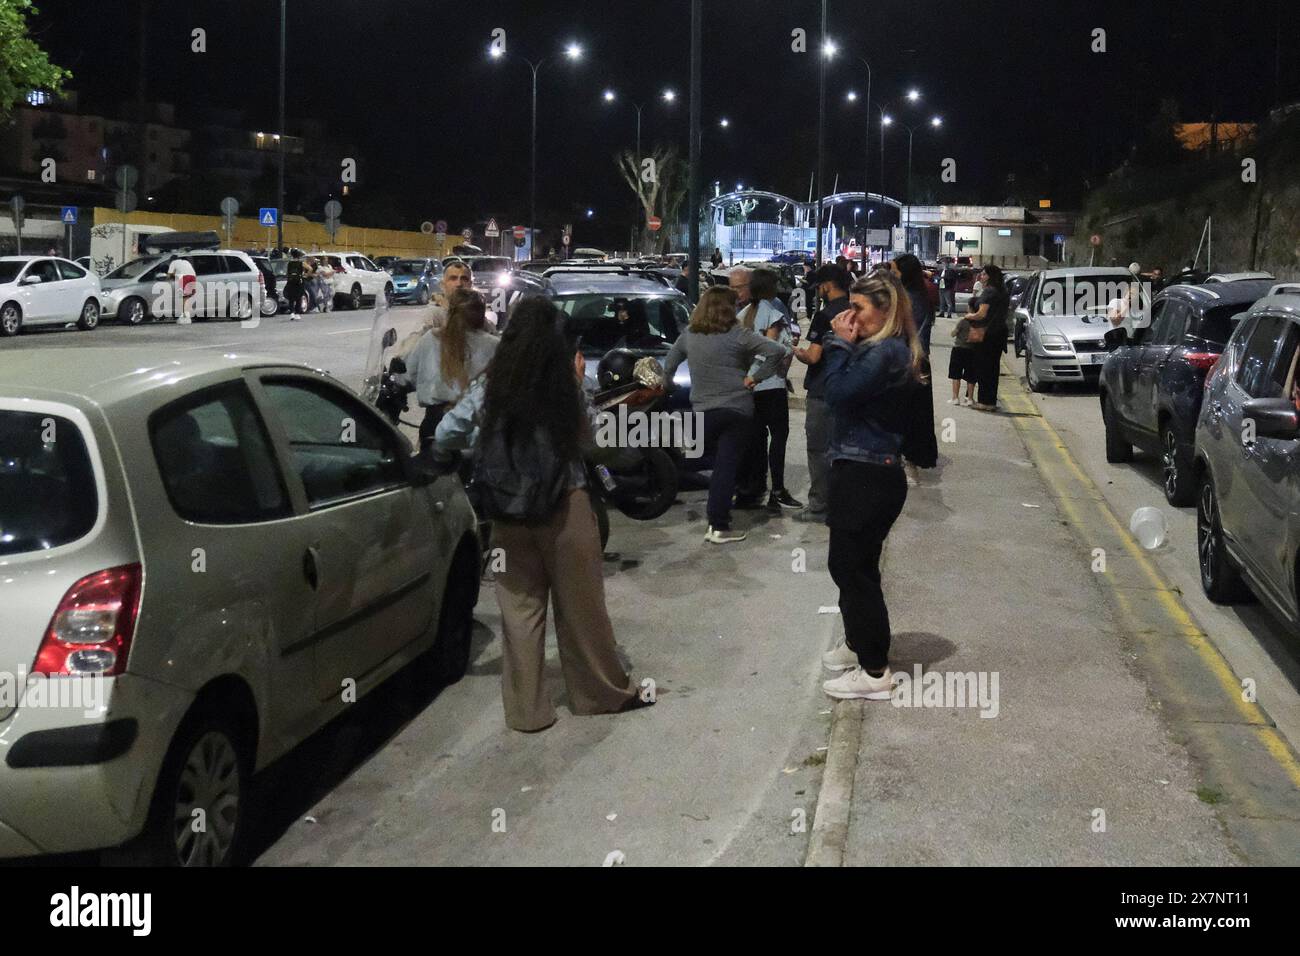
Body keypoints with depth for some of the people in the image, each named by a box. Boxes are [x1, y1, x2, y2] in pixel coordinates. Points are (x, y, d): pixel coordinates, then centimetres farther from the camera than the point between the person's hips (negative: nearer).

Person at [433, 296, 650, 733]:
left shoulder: (490, 387, -7)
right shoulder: (567, 388, -10)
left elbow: (444, 438, -2)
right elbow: (587, 436, 3)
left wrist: (484, 436, 16)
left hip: (509, 514, 1)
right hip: (565, 508, -1)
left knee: (520, 608, 11)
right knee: (581, 605, 13)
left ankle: (526, 709, 16)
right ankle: (603, 691, 28)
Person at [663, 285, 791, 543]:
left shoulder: (689, 336, 5)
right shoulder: (738, 335, -9)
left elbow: (669, 365, 16)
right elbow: (777, 351, -17)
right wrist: (754, 378, -10)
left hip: (703, 412, 3)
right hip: (737, 409, -3)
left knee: (717, 465, 19)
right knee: (726, 467, -1)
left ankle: (716, 520, 22)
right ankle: (719, 528, 0)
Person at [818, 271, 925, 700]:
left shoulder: (887, 352, -18)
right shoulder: (877, 348, 13)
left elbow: (838, 392, -23)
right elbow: (837, 391, 10)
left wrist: (840, 344, -13)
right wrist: (841, 344, 0)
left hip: (869, 476, -10)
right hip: (861, 470, 10)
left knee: (852, 567, -4)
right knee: (851, 564, 22)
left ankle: (875, 672, 3)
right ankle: (858, 644, 39)